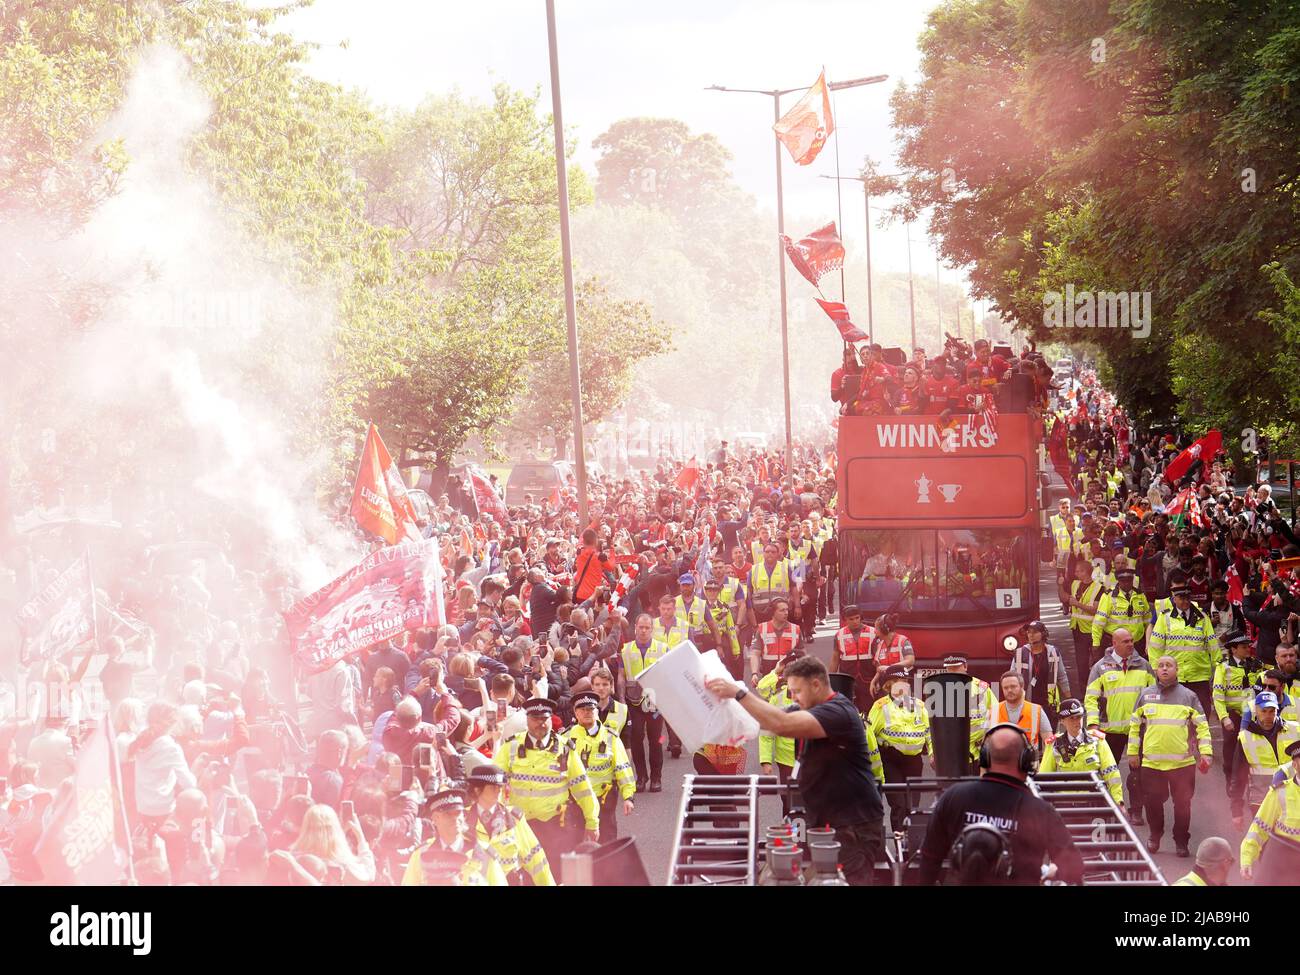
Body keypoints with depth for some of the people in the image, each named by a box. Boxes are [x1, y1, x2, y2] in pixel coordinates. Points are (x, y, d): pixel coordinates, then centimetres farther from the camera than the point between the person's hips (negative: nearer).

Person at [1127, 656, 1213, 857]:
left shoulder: (1189, 697, 3)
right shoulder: (1146, 696, 7)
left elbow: (1202, 726, 4)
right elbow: (1135, 725, 13)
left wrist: (1206, 753, -3)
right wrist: (1132, 752, 11)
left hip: (1182, 762, -1)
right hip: (1151, 761, 1)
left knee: (1183, 803, 3)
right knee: (1153, 801, 7)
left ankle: (1181, 842, 17)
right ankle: (1155, 836, 28)